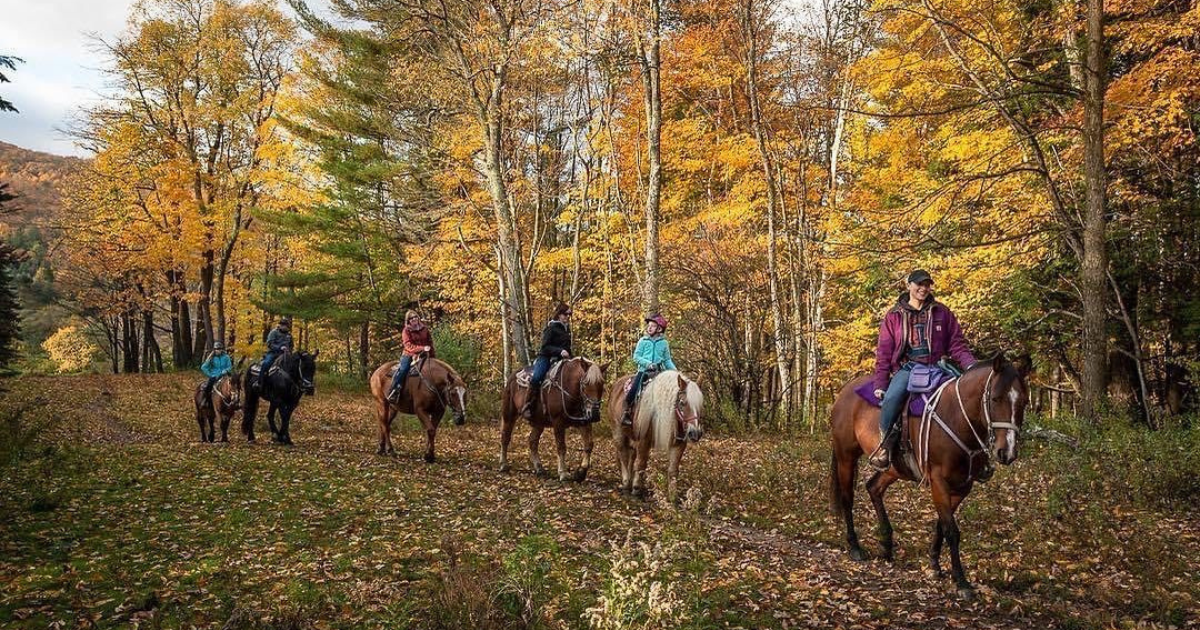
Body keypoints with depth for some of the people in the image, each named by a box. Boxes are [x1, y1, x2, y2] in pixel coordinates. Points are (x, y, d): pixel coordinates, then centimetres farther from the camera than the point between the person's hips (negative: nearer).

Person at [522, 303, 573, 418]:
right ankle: (528, 406, -24)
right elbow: (545, 346, -13)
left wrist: (569, 357, 9)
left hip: (560, 360, 7)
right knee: (536, 378, -28)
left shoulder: (567, 328, 16)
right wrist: (559, 351, -24)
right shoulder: (551, 327, -6)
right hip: (546, 358, -7)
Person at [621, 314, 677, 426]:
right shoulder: (643, 341, 5)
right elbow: (636, 356, 1)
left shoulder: (664, 343, 9)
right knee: (633, 389, -21)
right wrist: (648, 363, -15)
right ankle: (627, 412, -6)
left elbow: (667, 360, 13)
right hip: (644, 370, -1)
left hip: (659, 372, 2)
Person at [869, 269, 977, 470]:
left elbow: (956, 344, 12)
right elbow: (884, 352, 7)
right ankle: (886, 442, -16)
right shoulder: (894, 315, 9)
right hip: (906, 367, -2)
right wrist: (880, 384, -3)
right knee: (892, 398, -33)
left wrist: (972, 366, -7)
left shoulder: (942, 312, 13)